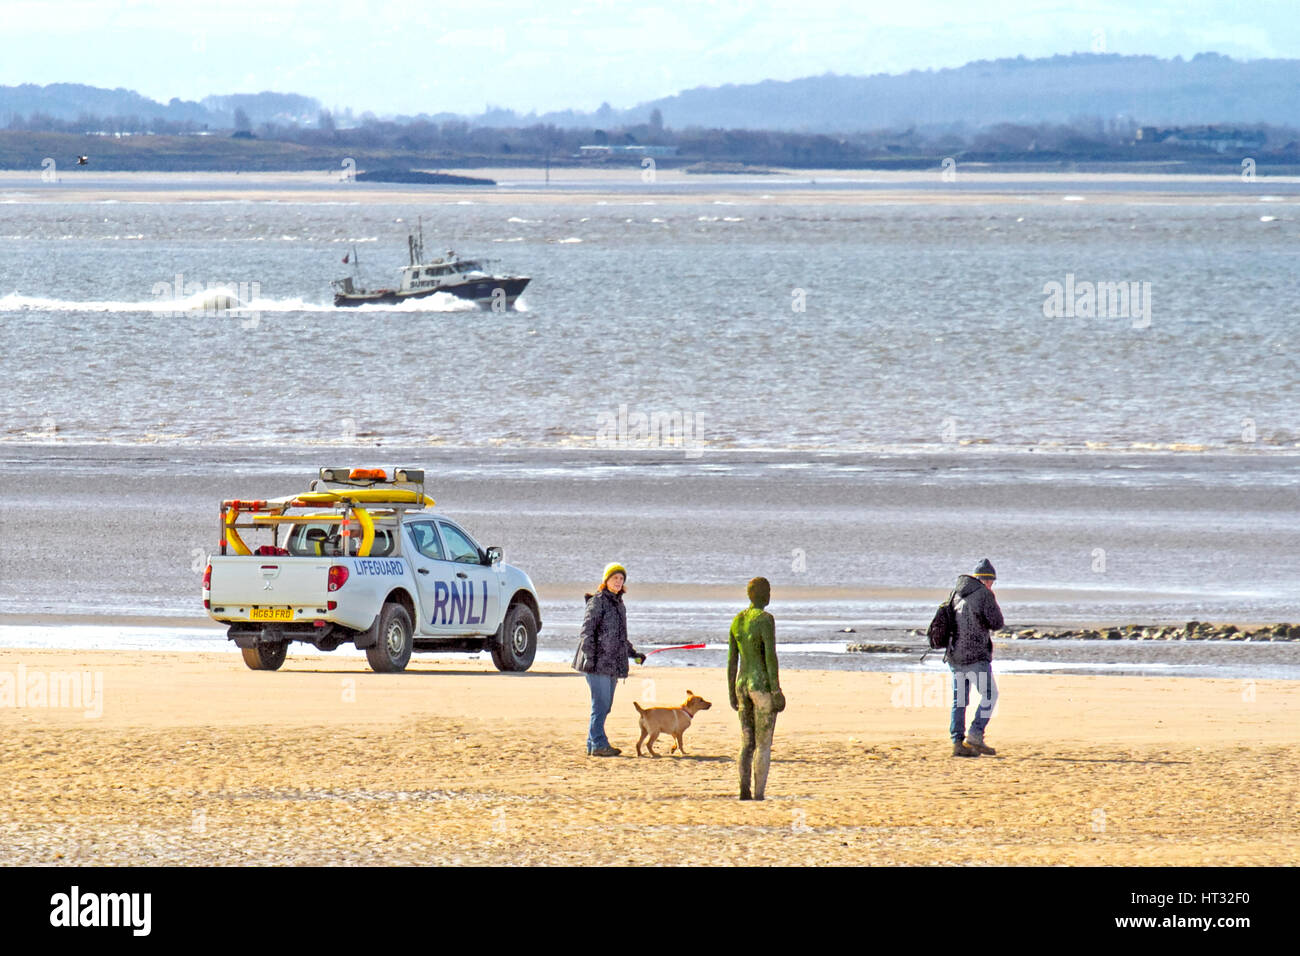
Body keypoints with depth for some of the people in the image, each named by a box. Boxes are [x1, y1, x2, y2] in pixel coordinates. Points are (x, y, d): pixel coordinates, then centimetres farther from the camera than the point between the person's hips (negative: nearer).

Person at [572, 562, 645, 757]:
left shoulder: (619, 604, 19)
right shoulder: (597, 601, -5)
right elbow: (588, 630, -12)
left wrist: (633, 653, 25)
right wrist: (589, 655, -19)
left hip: (613, 664, 8)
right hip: (598, 661, -8)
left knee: (605, 705, 8)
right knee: (600, 704, -11)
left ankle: (593, 744, 13)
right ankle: (599, 744, -11)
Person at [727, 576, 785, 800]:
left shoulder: (737, 621, 9)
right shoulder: (765, 619, -13)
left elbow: (732, 660, 12)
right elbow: (770, 656, -18)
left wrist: (732, 693, 18)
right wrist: (777, 692, -15)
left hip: (742, 685, 7)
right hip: (763, 685, -7)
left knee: (747, 743, 11)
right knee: (764, 745, -2)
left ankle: (744, 790, 1)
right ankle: (758, 796, -5)